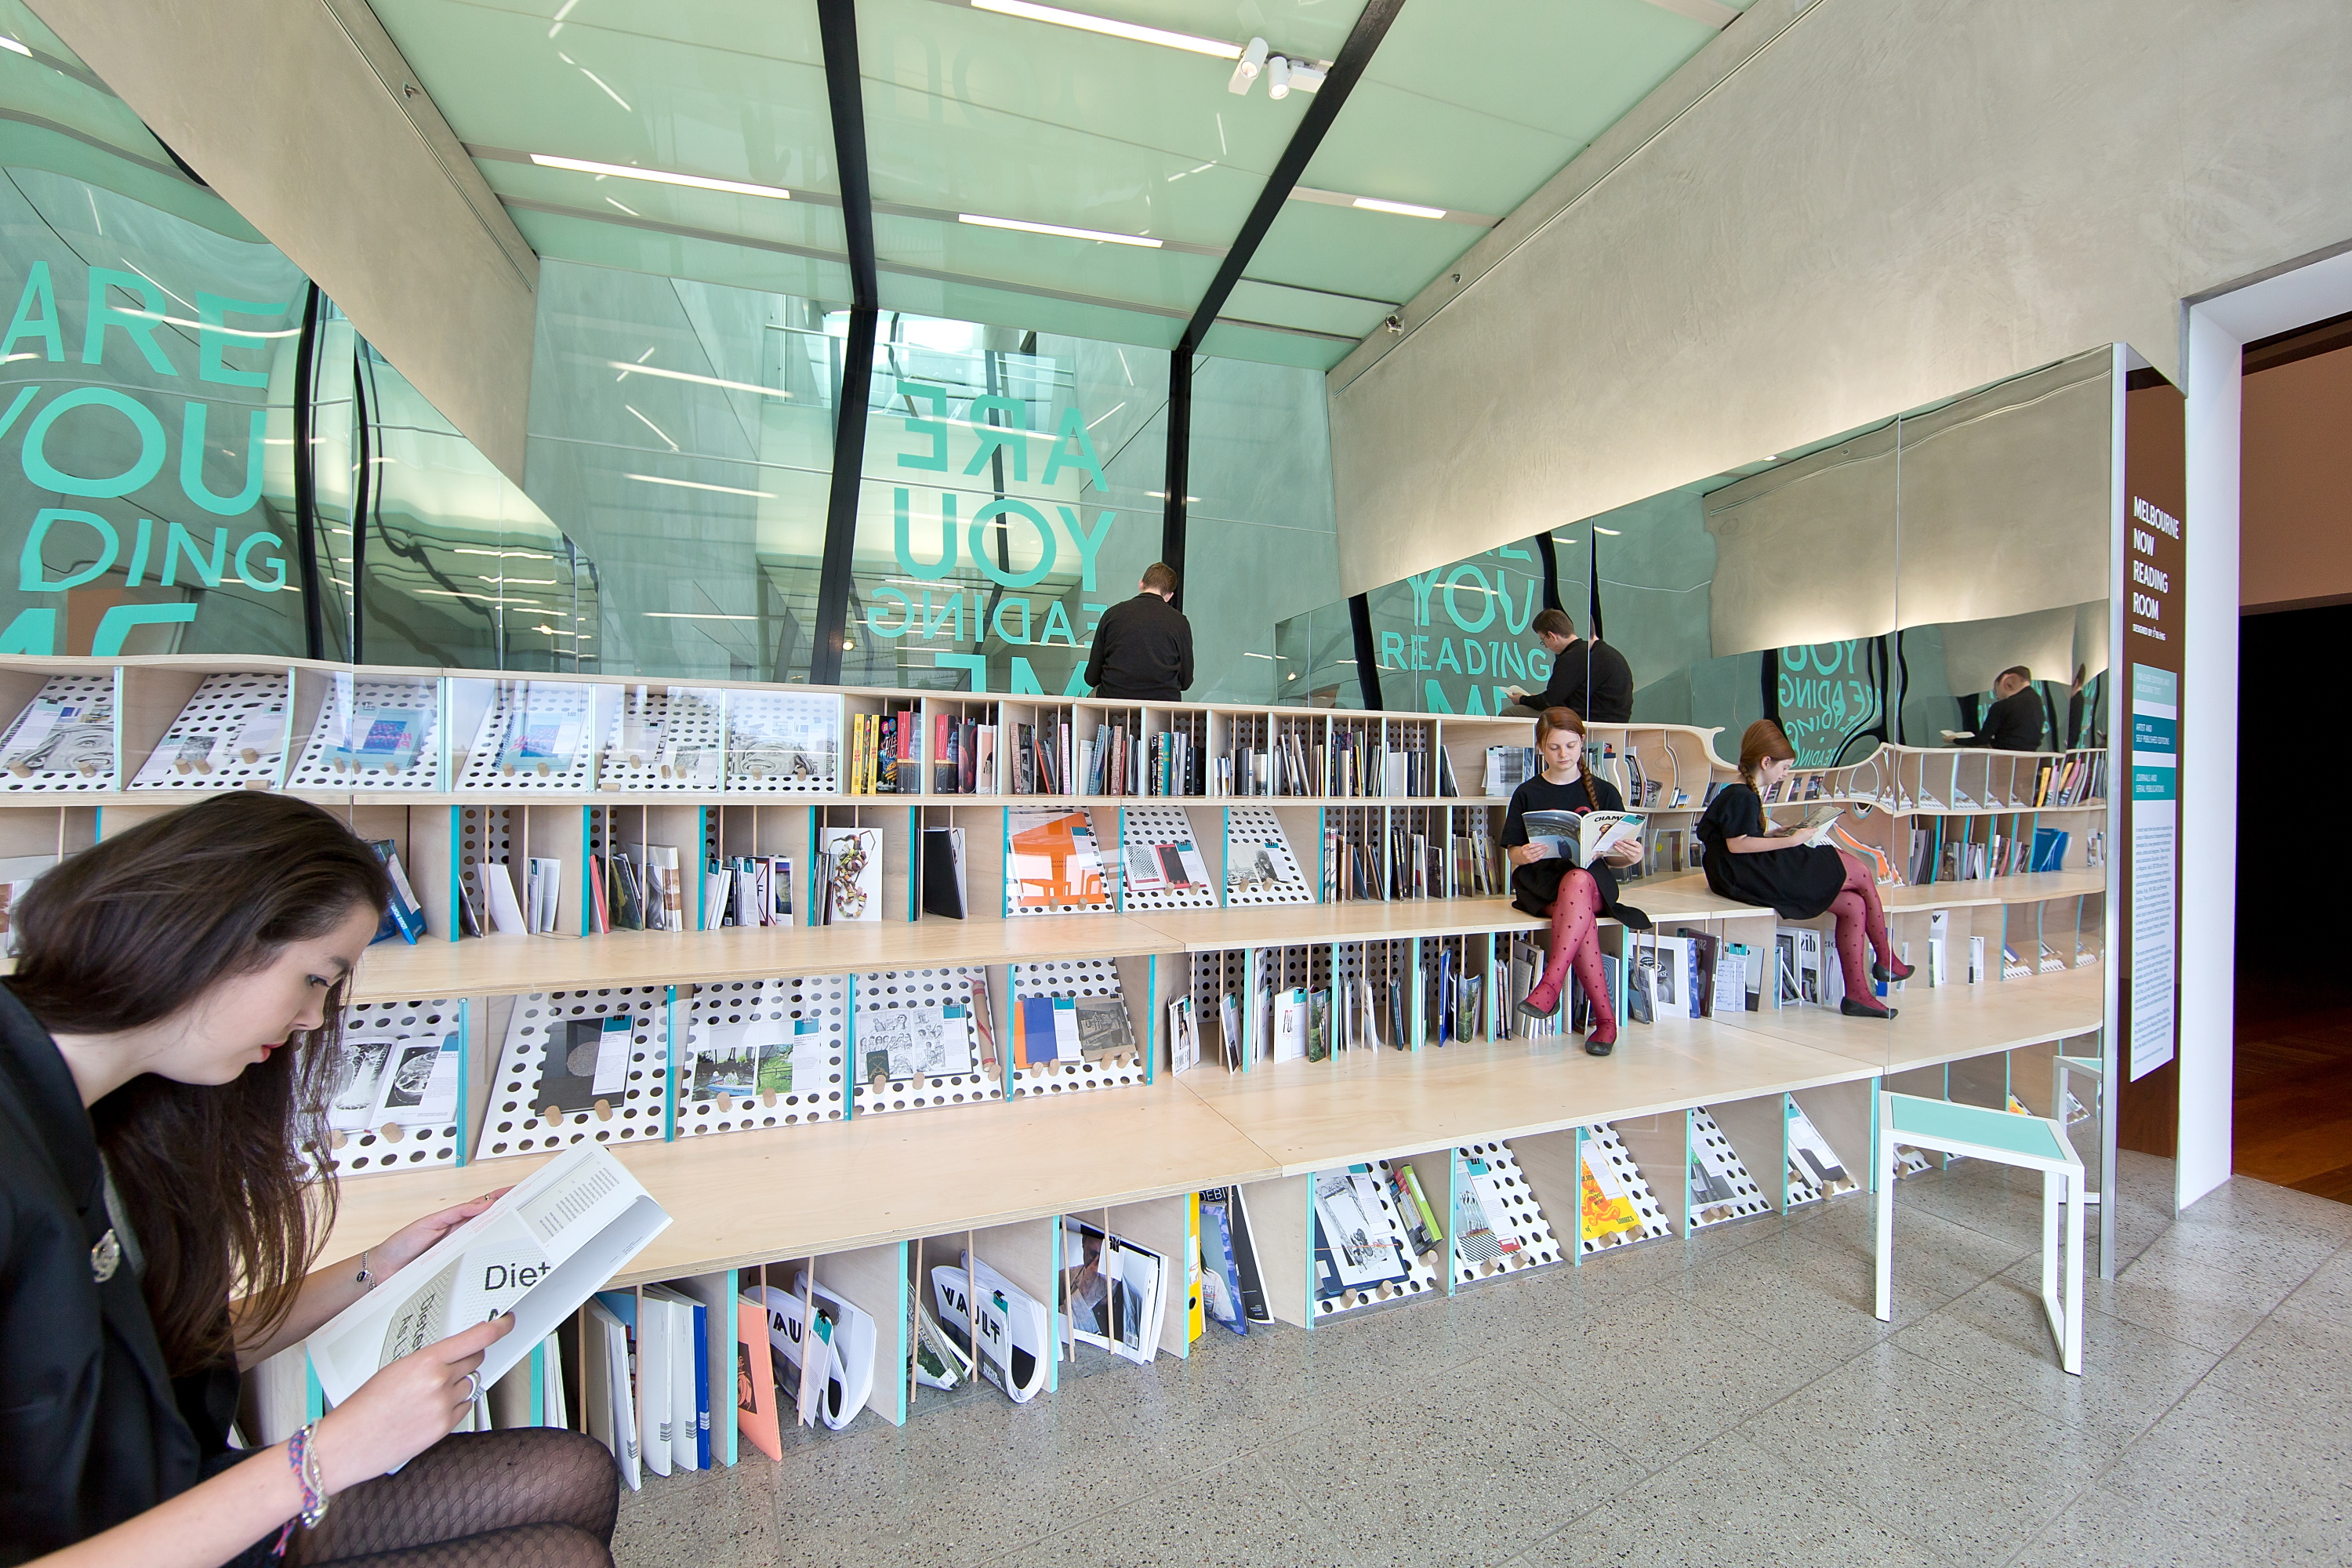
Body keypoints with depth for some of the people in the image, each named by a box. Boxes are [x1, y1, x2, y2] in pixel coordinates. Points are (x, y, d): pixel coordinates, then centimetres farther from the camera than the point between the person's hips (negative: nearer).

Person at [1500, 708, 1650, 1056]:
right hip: (1540, 883, 0)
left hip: (1591, 876, 0)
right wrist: (1525, 854, -17)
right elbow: (1513, 854, 7)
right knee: (1581, 918, -32)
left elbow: (1617, 855, 12)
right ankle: (1605, 1017, -23)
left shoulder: (1603, 792, 11)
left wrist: (1631, 856, -12)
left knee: (1577, 880, -37)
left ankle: (1551, 985, -38)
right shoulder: (1527, 794, 9)